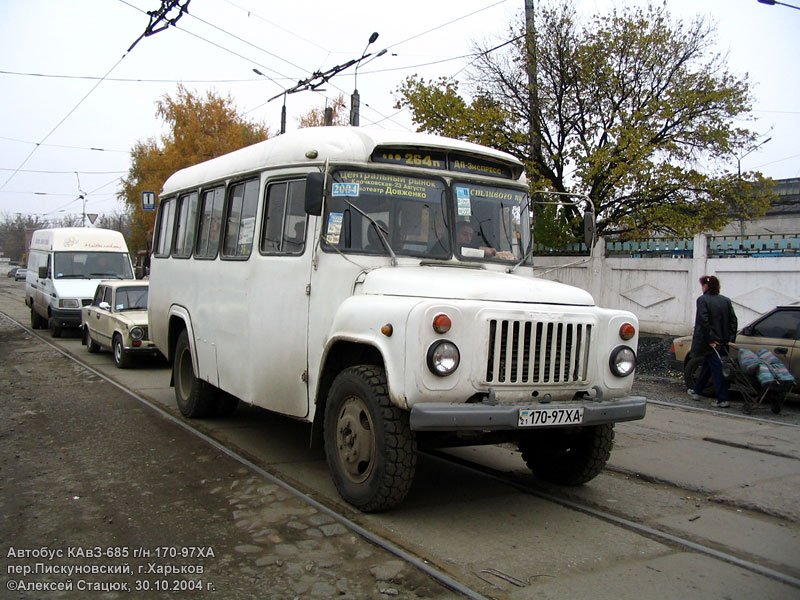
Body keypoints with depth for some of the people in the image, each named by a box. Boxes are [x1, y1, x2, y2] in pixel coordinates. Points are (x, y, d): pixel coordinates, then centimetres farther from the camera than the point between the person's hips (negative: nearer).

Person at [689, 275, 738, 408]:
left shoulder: (702, 300, -10)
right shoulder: (726, 301, 8)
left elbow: (703, 321, -19)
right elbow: (733, 320, 3)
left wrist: (710, 339, -16)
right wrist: (731, 338, 2)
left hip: (709, 342, -6)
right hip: (723, 341, 6)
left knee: (716, 368, -5)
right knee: (706, 365, 20)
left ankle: (723, 399, -7)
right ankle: (696, 391, 32)